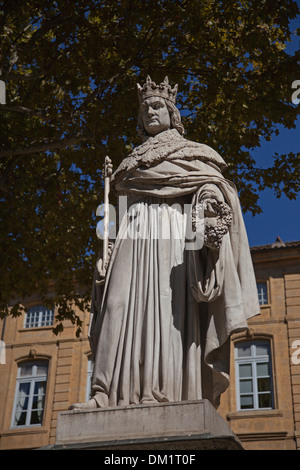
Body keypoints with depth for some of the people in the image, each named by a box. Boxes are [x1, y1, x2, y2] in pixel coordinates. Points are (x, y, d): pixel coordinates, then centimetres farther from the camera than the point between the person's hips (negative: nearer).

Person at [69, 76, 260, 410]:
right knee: (121, 307, -13)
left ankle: (169, 392, -22)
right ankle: (108, 394, -22)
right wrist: (107, 253, 11)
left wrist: (211, 220, -23)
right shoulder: (134, 161, 30)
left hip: (174, 235, -4)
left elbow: (212, 187, 1)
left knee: (169, 307, -17)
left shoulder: (192, 154, 17)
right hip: (135, 235, 4)